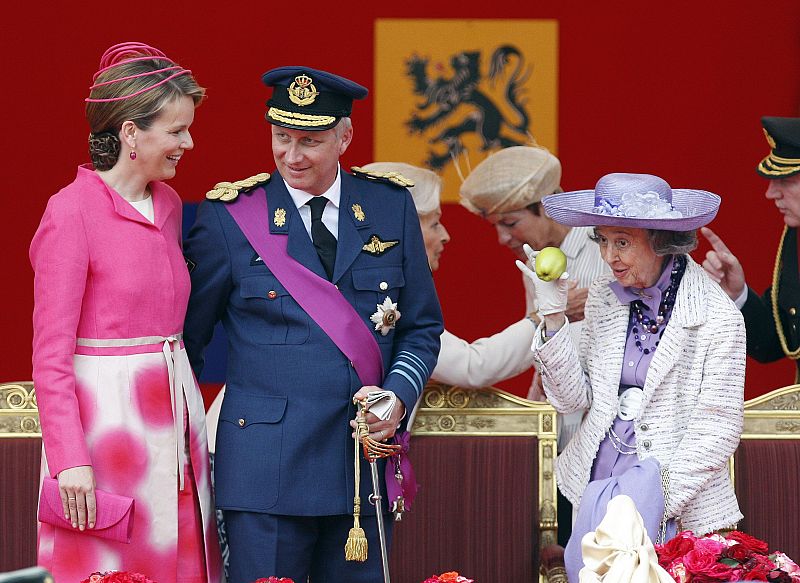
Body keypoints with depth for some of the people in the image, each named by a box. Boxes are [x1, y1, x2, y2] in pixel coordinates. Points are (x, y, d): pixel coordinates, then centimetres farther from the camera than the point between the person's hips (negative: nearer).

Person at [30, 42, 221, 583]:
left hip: (173, 411, 7)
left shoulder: (168, 205, 11)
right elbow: (51, 353, -12)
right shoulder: (72, 213, -11)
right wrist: (70, 459, -17)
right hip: (107, 413, -7)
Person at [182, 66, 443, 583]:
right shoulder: (230, 218, -1)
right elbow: (187, 334, 6)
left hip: (368, 459, 3)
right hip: (267, 463, -3)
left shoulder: (391, 207, 7)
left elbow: (422, 328, 12)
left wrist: (398, 395, -6)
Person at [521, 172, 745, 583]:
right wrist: (553, 314, -5)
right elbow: (573, 397, 5)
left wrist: (660, 491, -19)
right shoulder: (604, 298, 4)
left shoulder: (717, 318, -11)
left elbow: (717, 431, -11)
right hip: (597, 494, 5)